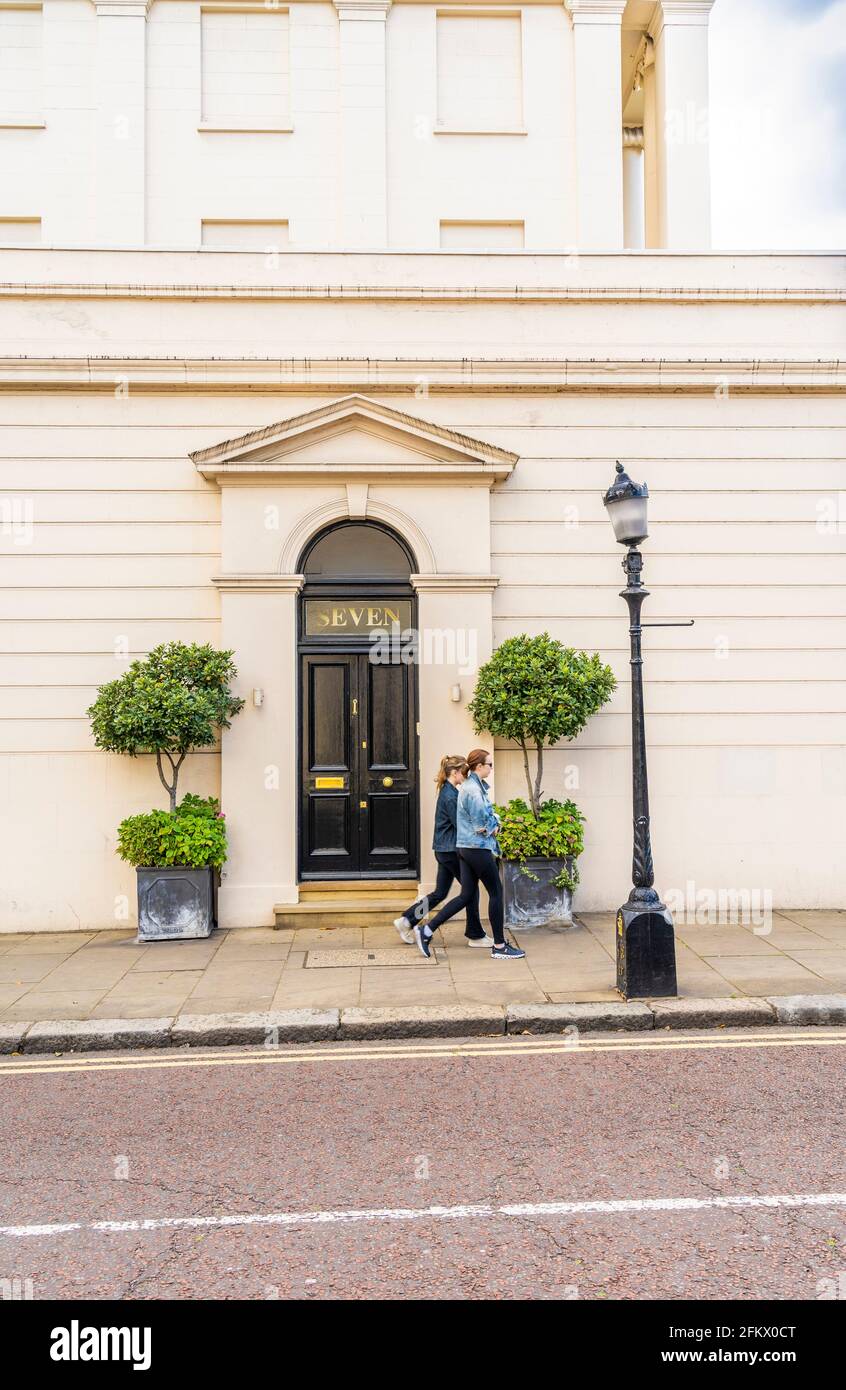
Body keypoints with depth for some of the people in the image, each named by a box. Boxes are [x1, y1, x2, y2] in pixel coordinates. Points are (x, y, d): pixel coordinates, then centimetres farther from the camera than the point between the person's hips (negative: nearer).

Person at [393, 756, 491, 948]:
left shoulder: (448, 792, 12)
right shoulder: (450, 796, -19)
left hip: (444, 850, 10)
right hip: (451, 850, -10)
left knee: (440, 893, 13)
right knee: (471, 889, 2)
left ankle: (406, 921, 14)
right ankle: (475, 935, 13)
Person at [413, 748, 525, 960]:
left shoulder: (470, 785, 14)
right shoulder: (474, 789, -18)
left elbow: (490, 814, 20)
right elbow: (481, 825, -18)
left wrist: (494, 823, 0)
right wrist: (492, 828, 2)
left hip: (465, 848, 10)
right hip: (478, 848, -10)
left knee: (466, 895, 10)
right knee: (496, 892, 2)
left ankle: (426, 930, 9)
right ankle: (499, 946, 11)